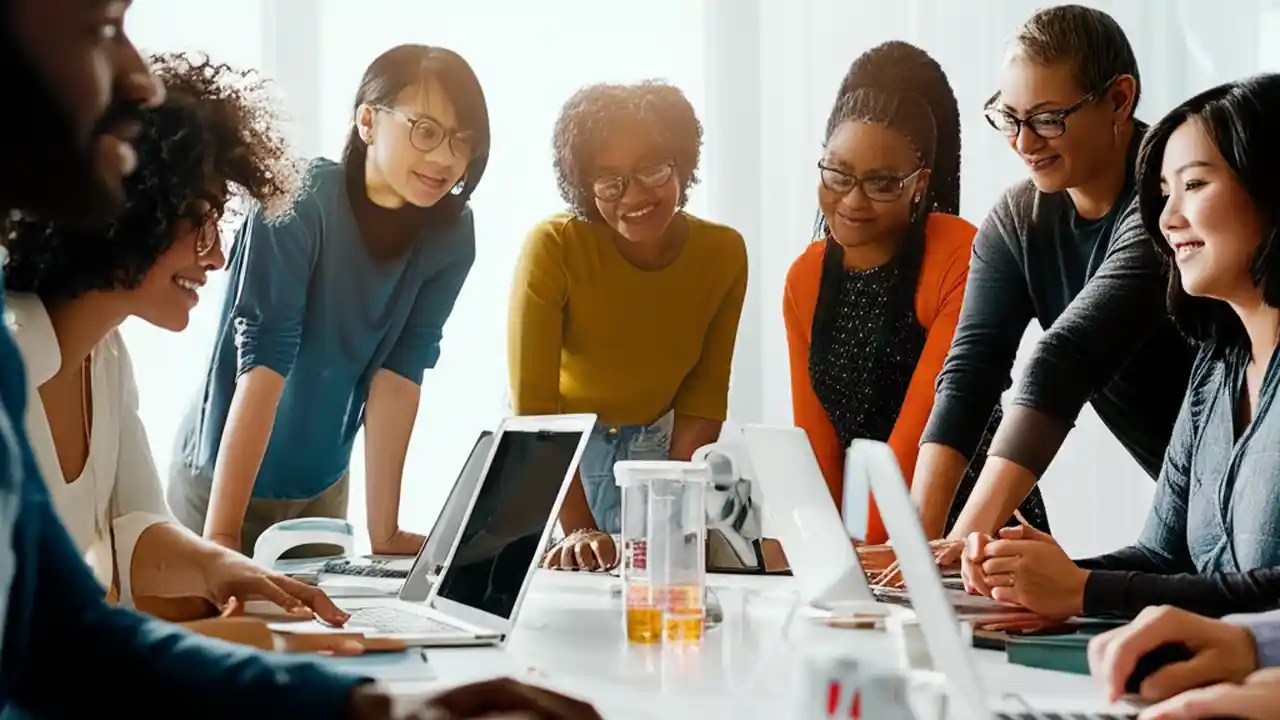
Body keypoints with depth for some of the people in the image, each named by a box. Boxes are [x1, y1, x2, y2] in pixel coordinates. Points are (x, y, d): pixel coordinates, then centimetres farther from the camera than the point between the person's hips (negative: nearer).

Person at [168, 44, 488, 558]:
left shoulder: (451, 232, -10)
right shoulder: (300, 202, -24)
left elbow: (399, 372, -13)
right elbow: (263, 362, -31)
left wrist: (384, 532, -21)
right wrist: (220, 536, -36)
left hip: (322, 487, 5)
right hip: (220, 477, -4)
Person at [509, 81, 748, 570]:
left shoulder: (723, 254, -14)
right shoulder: (554, 247, -26)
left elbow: (702, 398, -7)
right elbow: (533, 403, -29)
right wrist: (578, 530, -36)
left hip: (653, 447, 2)